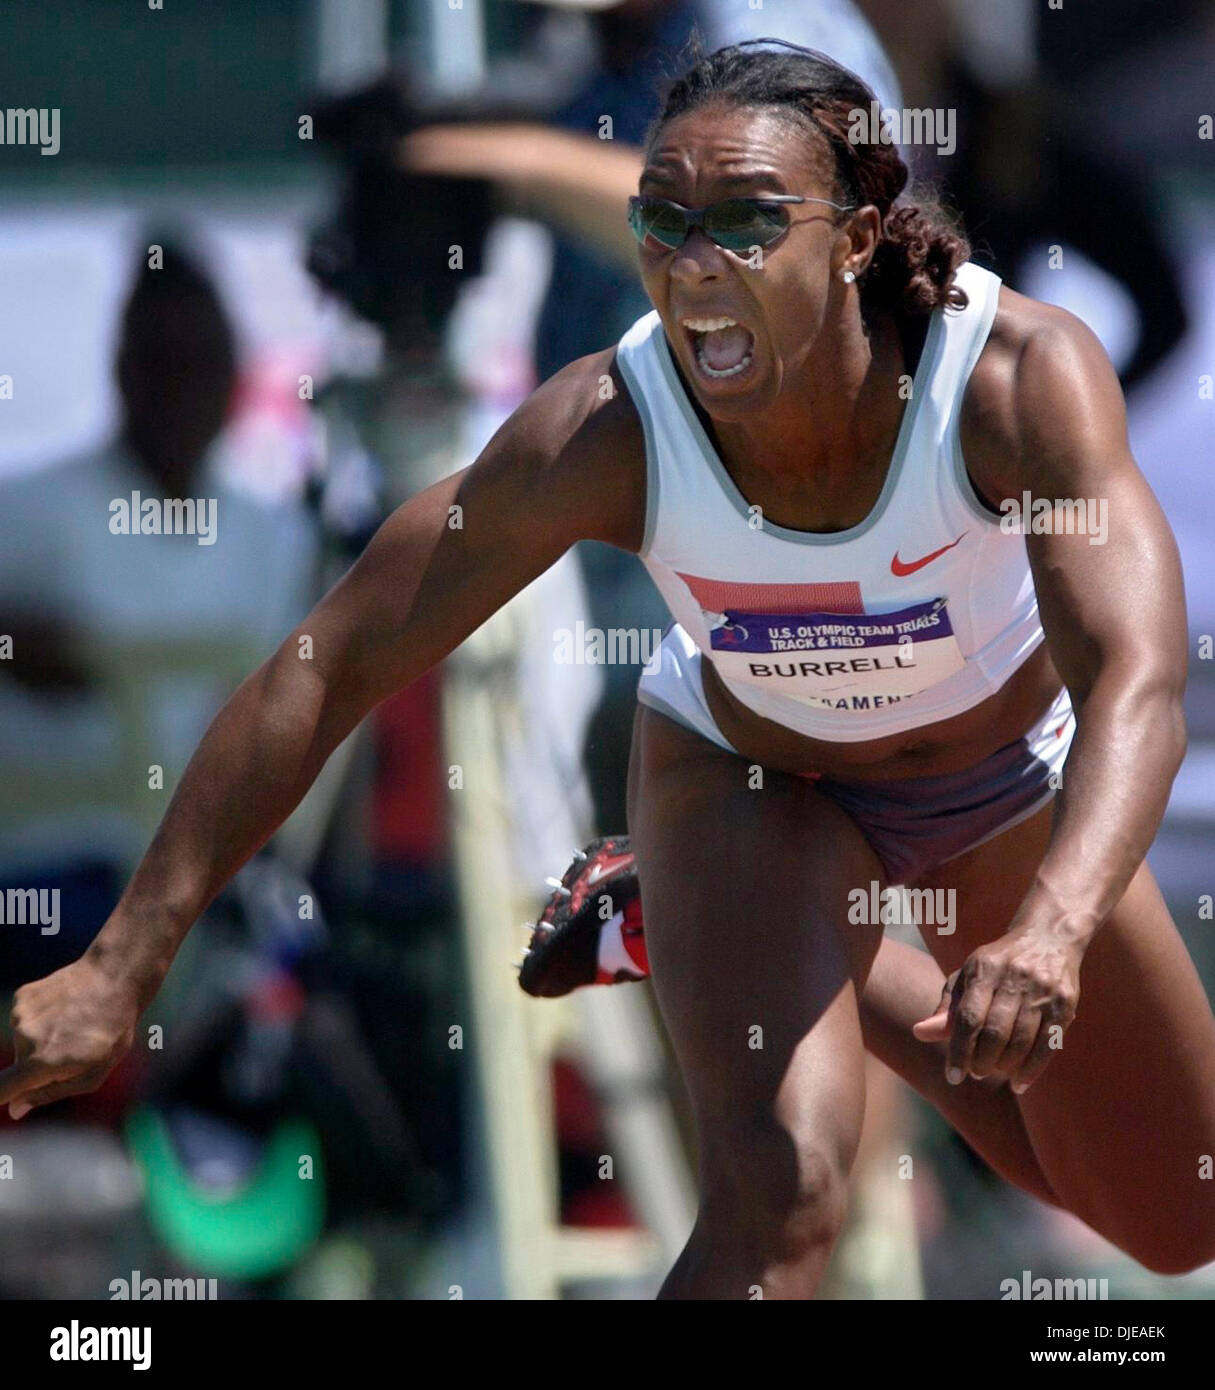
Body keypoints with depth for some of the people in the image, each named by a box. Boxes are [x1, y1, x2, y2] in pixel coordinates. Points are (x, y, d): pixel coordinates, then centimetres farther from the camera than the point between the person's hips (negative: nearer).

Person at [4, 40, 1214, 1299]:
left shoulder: (1023, 376, -37)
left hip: (1015, 772, 2)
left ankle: (848, 966, 38)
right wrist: (118, 969, -33)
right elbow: (328, 669, -28)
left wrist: (1050, 930, -68)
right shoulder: (603, 434, -33)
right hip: (745, 772, -2)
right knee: (775, 1196, -30)